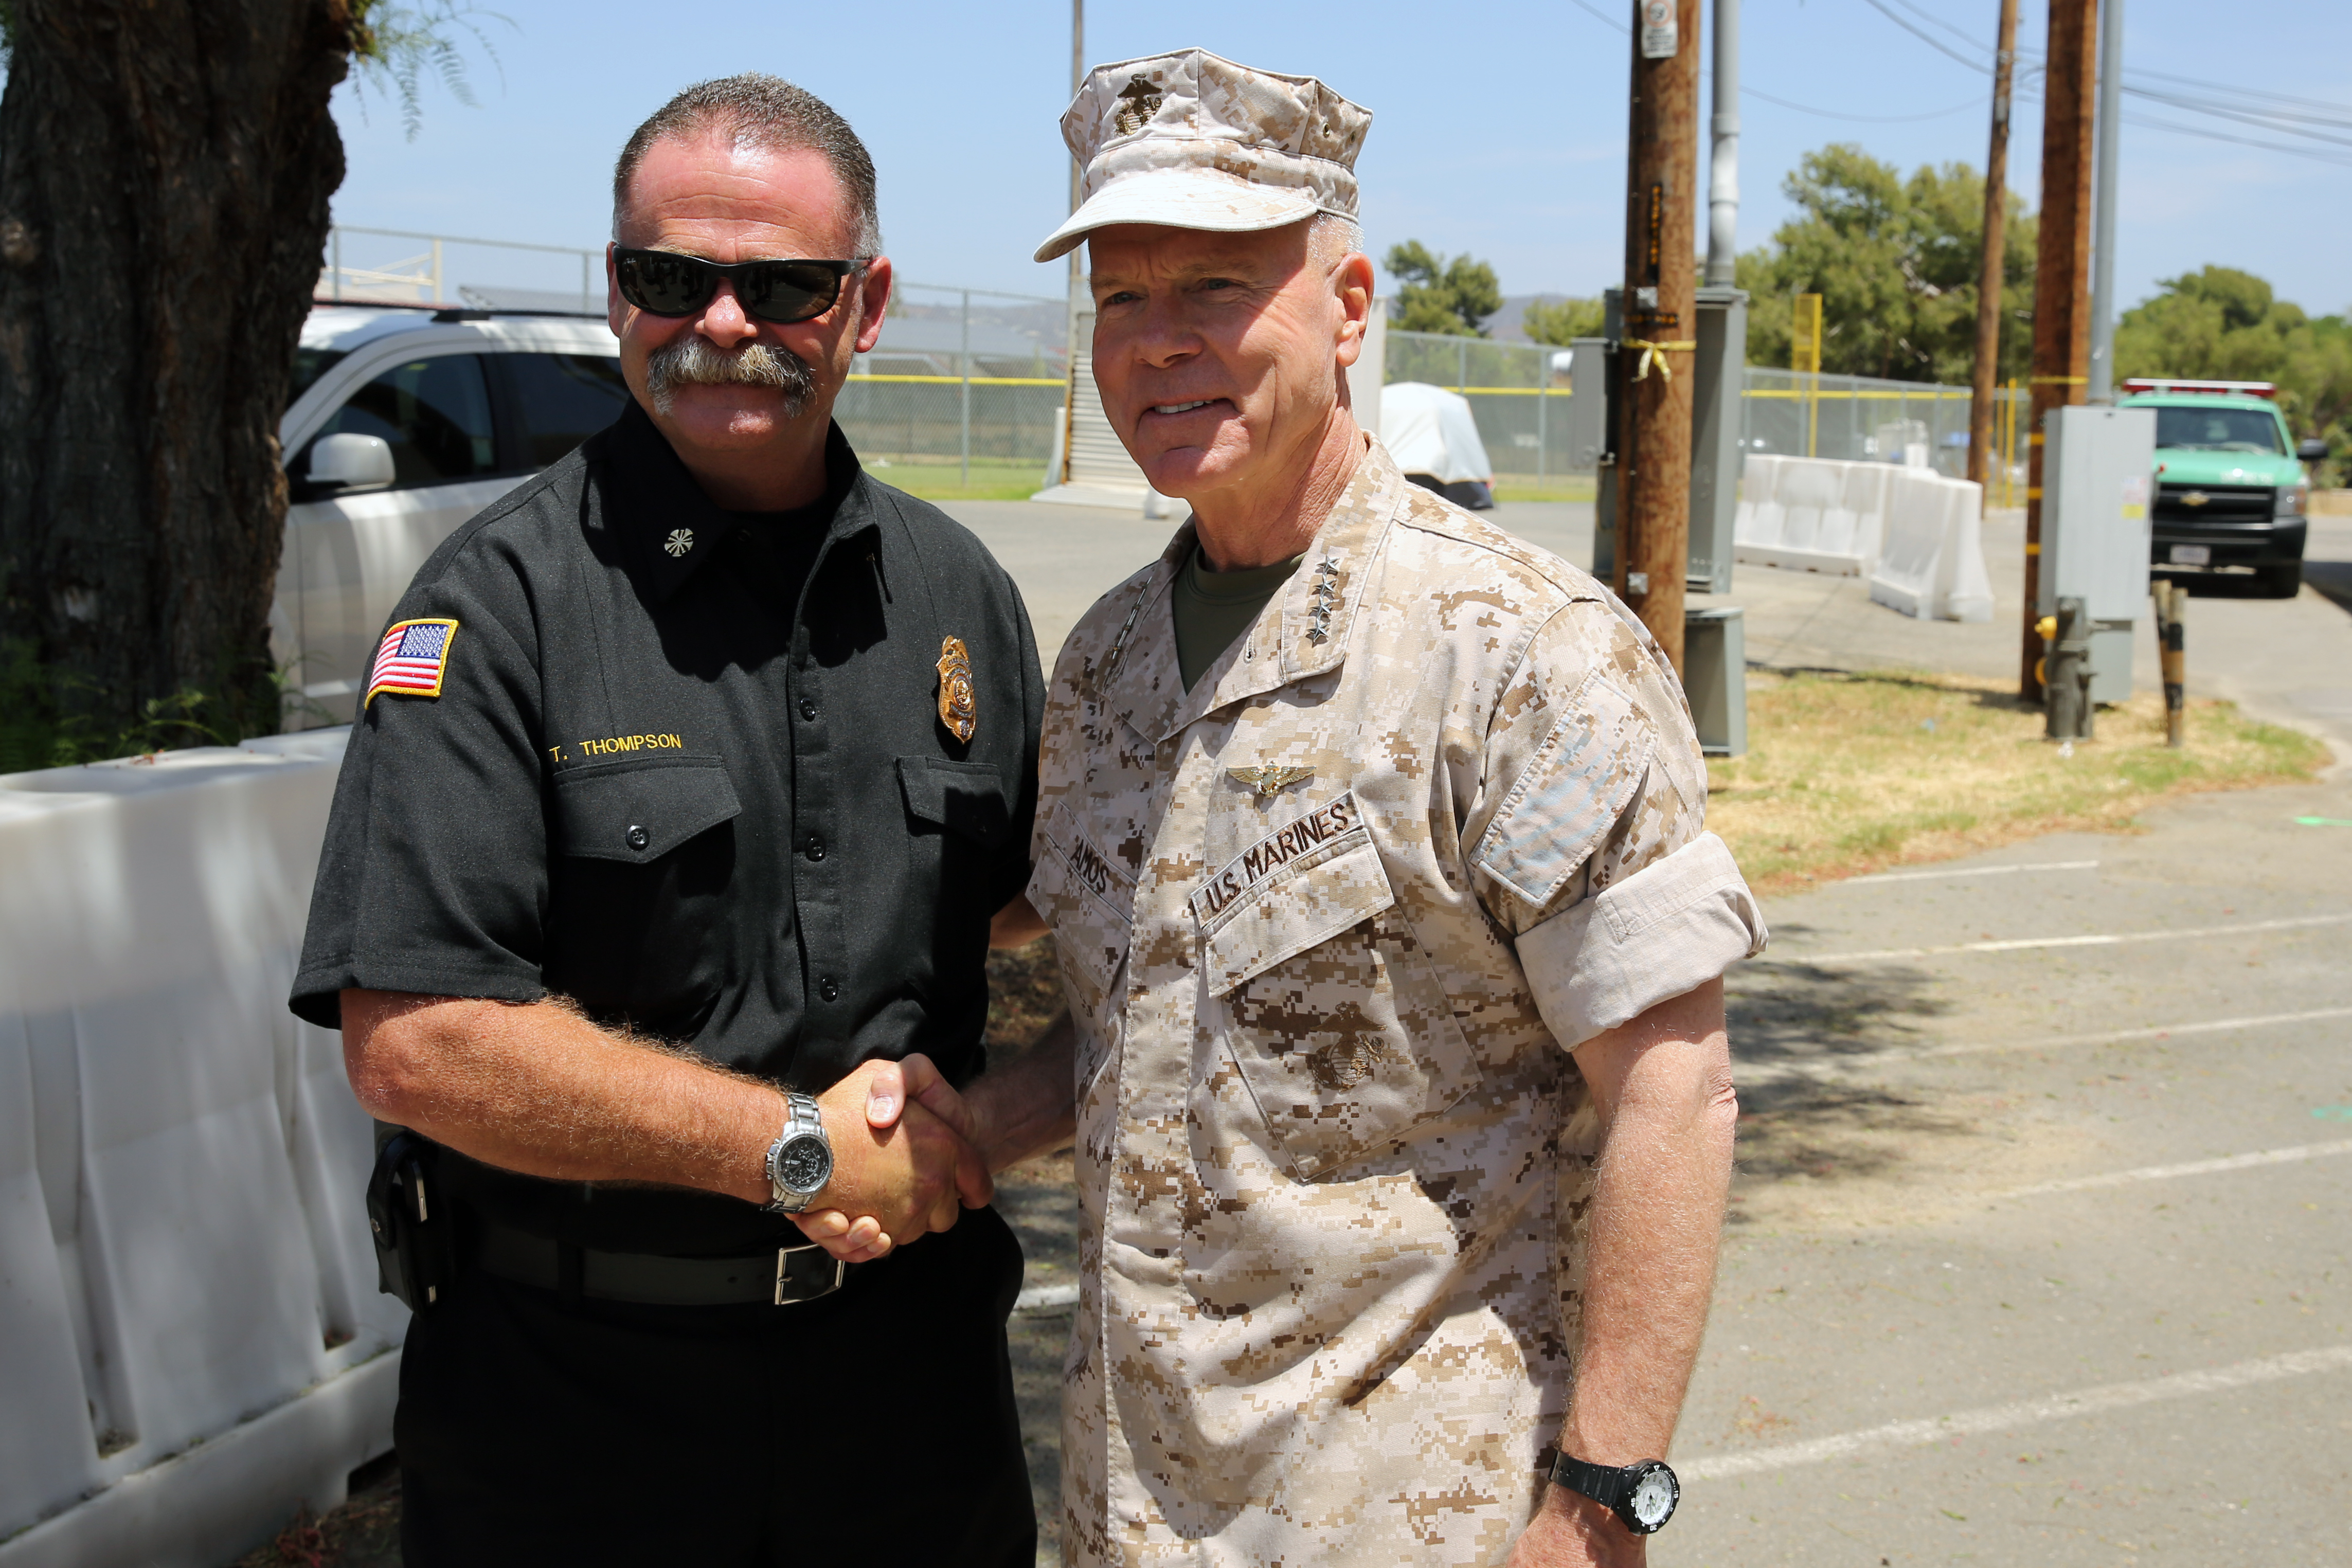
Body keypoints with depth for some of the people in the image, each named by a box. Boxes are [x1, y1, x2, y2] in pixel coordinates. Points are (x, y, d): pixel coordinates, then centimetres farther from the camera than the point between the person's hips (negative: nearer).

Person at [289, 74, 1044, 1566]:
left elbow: (1039, 912, 14)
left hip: (909, 1356, 4)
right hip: (574, 1389, -4)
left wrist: (955, 1113, -6)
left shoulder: (956, 591, 4)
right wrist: (797, 1149, -16)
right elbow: (413, 1040, -18)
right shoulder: (502, 600, -12)